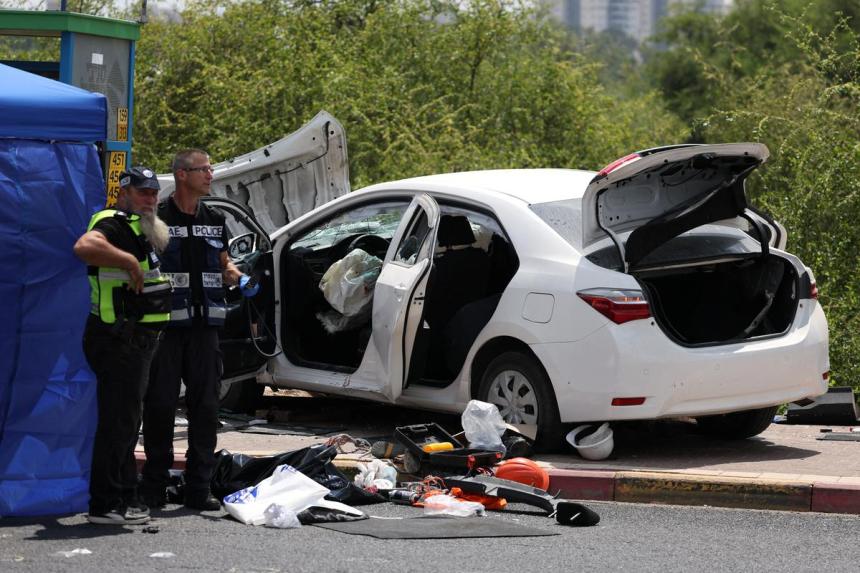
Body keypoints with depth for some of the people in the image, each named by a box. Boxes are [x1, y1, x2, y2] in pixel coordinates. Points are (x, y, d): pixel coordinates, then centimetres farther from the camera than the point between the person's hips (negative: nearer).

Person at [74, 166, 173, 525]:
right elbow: (85, 247, -35)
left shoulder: (139, 228, 18)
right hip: (118, 339, -11)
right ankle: (105, 505, -6)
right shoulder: (115, 224, -14)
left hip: (136, 341, 11)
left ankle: (125, 497, 24)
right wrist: (129, 261, -29)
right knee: (117, 421, -9)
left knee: (127, 421, 16)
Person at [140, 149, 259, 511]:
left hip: (204, 325, 5)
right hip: (164, 325, -5)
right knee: (160, 404, -2)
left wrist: (240, 280, 1)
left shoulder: (214, 221, 14)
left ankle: (199, 488, 9)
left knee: (205, 405, 3)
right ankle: (154, 488, 7)